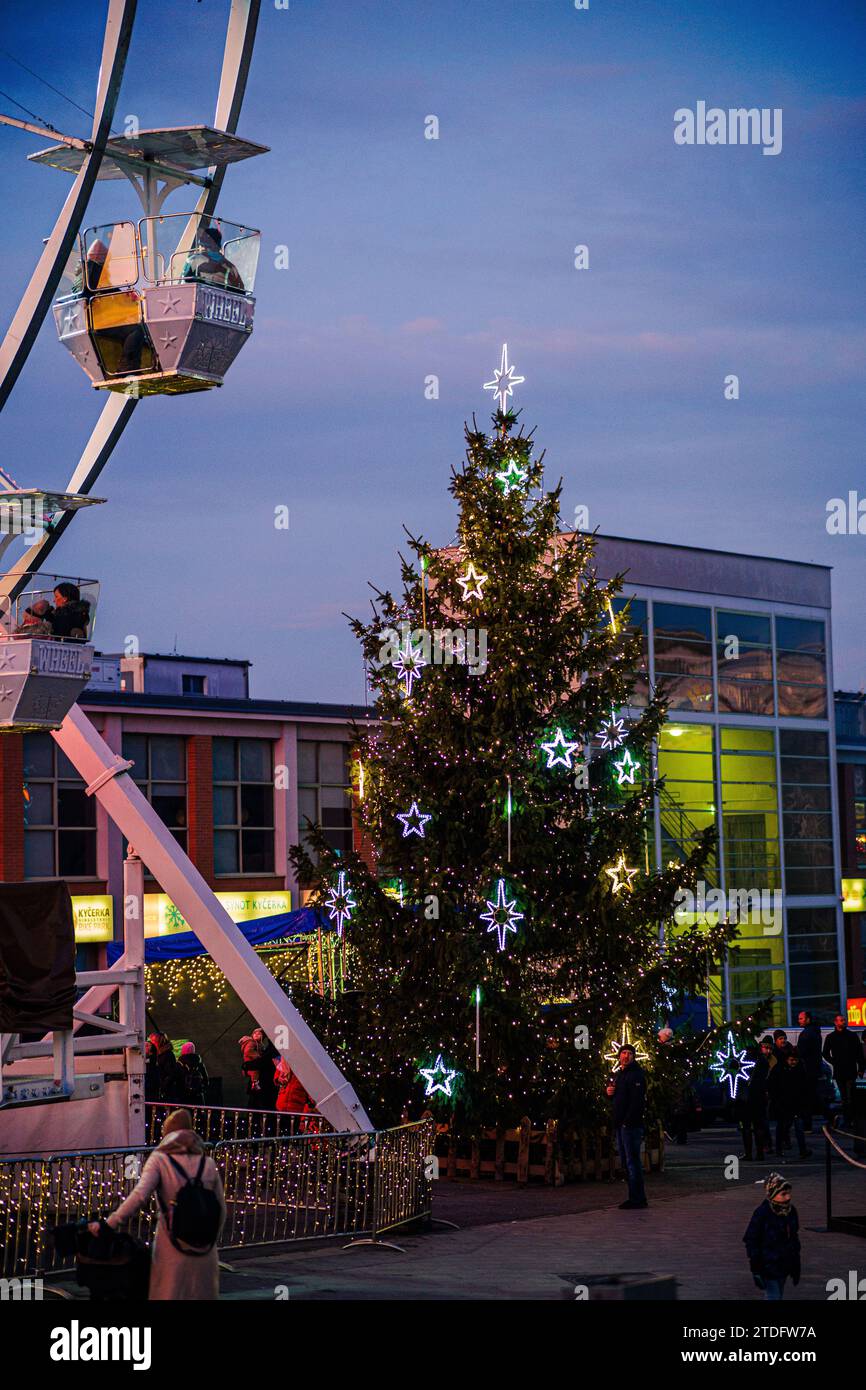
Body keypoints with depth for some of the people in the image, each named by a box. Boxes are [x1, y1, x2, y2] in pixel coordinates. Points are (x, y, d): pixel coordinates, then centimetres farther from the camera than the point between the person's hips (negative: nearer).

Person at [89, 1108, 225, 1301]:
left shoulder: (159, 1160, -4)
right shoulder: (208, 1164, 7)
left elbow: (138, 1196, -19)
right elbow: (221, 1210, 11)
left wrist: (108, 1225, -19)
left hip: (172, 1251, -3)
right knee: (201, 1296, 13)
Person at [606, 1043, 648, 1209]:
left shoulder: (637, 1074, -10)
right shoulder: (617, 1074, 19)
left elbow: (637, 1100, -20)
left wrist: (628, 1121, -23)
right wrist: (609, 1092, 6)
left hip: (631, 1125, -10)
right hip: (620, 1125, 10)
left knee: (632, 1161, -8)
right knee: (626, 1162, 12)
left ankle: (637, 1198, -6)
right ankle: (636, 1197, 18)